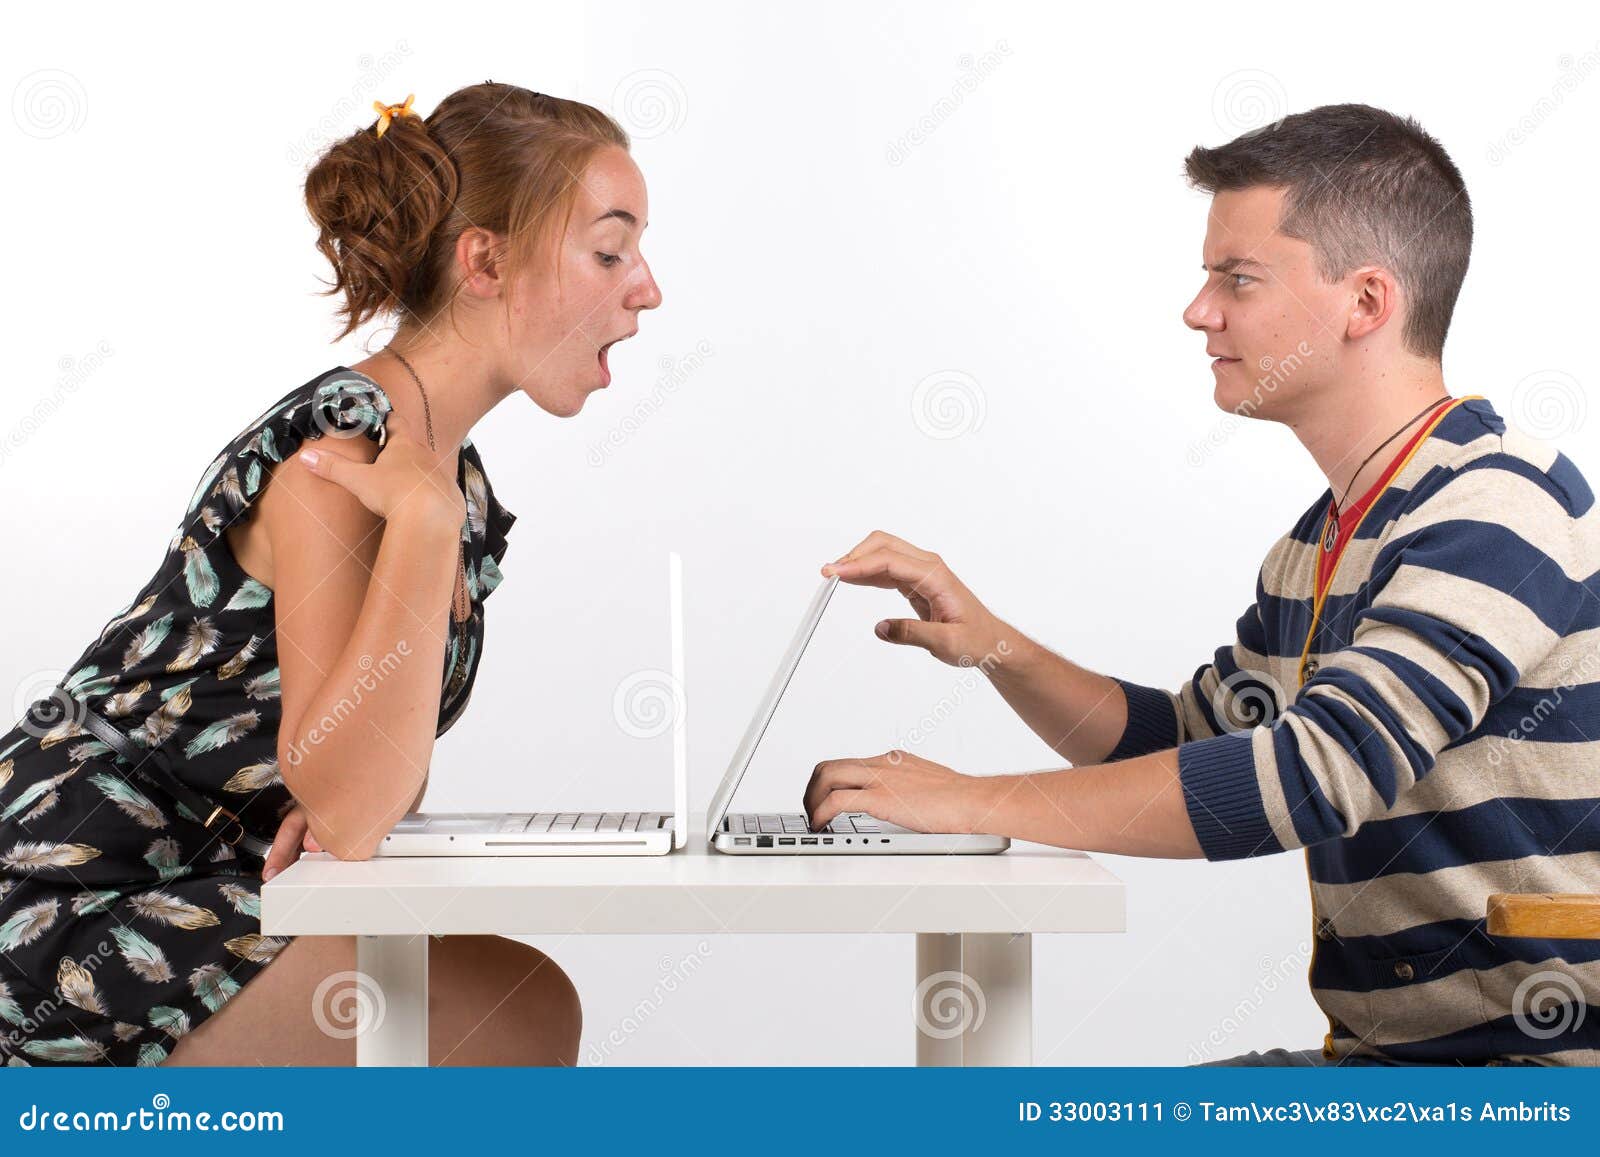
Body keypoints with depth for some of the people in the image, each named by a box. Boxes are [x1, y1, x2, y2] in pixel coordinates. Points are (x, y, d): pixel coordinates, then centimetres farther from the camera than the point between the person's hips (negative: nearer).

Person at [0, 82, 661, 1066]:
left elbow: (380, 757, 12)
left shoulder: (454, 474, 7)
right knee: (523, 1012, -16)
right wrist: (423, 516, -32)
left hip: (192, 889, 9)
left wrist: (356, 790, -11)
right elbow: (348, 814, -30)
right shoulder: (338, 457, -22)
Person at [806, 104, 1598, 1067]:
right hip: (1383, 1048, 8)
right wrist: (989, 644, 2)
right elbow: (1187, 741, 19)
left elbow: (1313, 774, -29)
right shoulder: (1320, 541, 11)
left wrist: (970, 800, -24)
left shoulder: (1502, 507, -18)